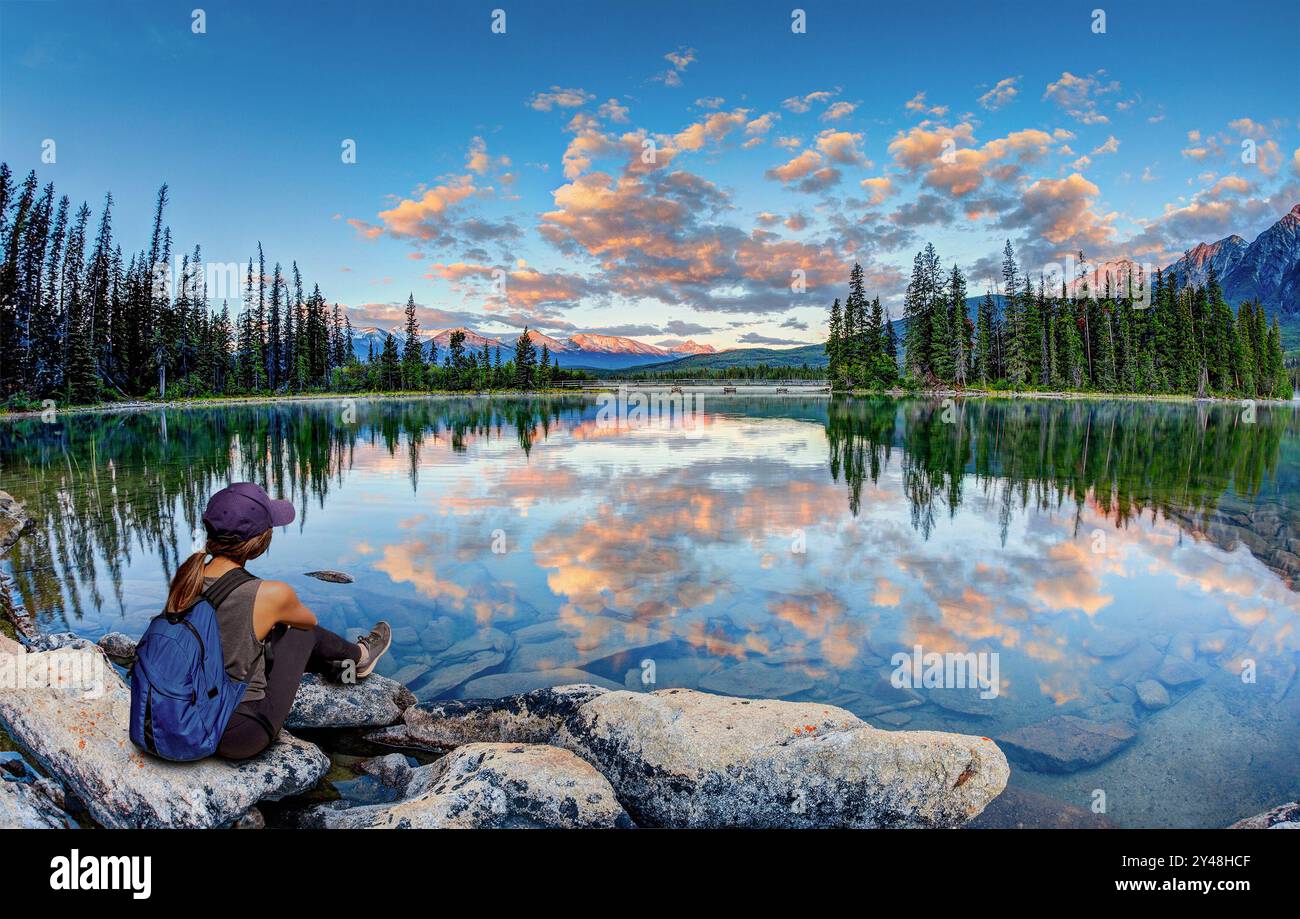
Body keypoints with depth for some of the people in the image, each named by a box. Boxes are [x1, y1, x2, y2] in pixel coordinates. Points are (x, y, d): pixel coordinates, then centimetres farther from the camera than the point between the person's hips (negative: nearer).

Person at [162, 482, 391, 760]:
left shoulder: (185, 578, -8)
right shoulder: (271, 594, -23)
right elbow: (309, 620, 2)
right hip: (242, 739, -6)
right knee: (302, 631, 11)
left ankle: (340, 668, 52)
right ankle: (358, 657, 41)